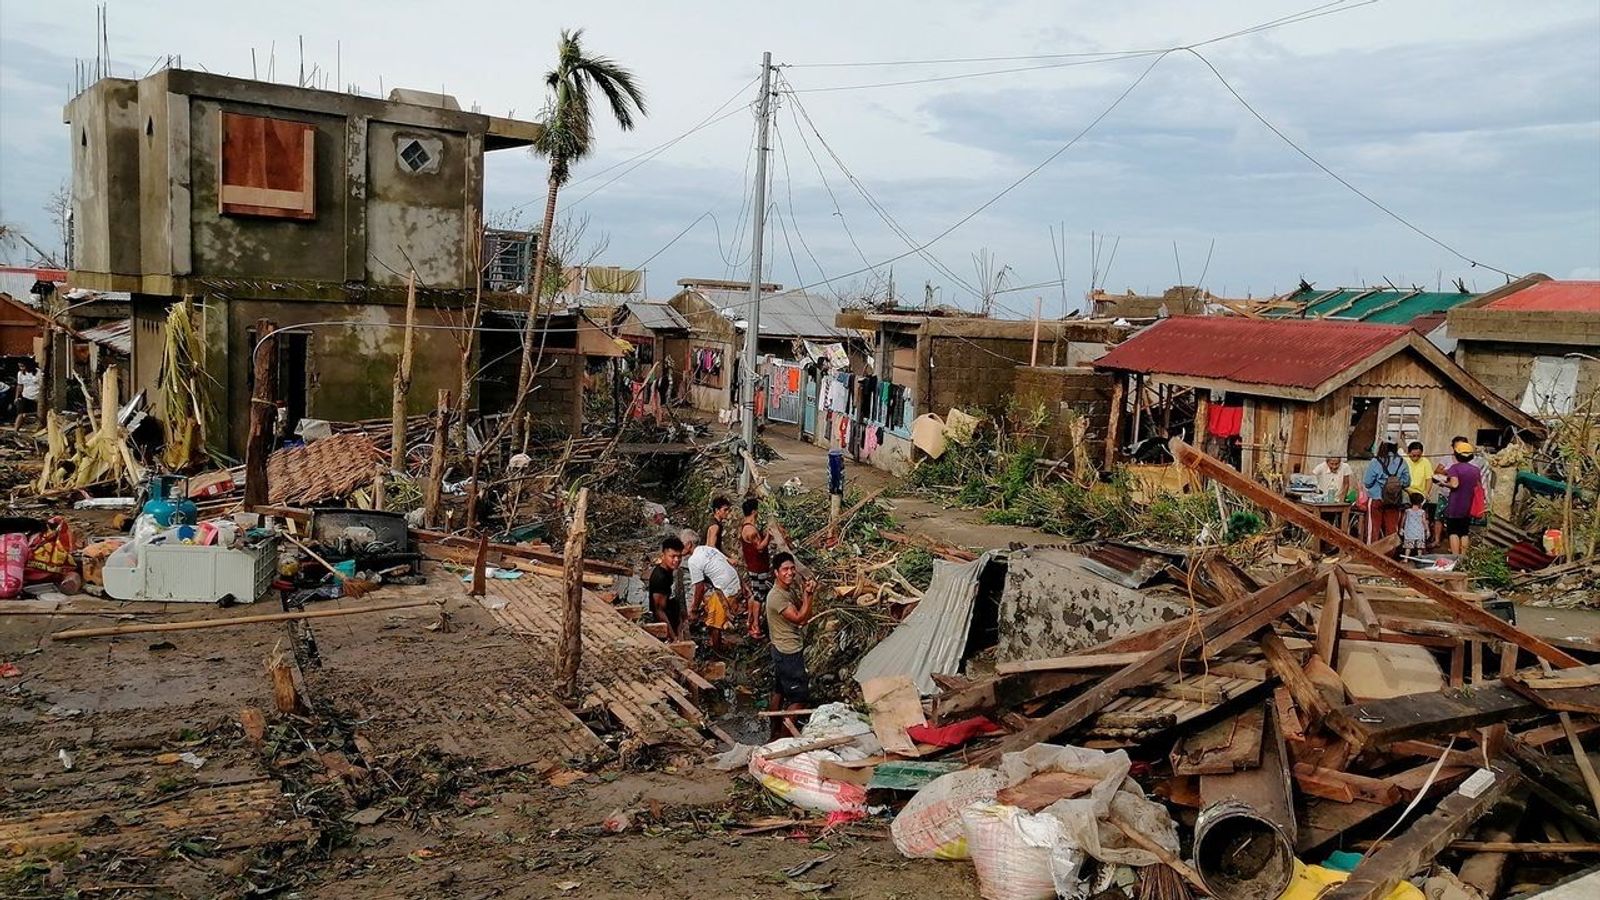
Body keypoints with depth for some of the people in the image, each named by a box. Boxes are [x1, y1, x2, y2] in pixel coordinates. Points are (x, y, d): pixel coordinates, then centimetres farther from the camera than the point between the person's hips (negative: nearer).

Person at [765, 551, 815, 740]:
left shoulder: (789, 590, 5)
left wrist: (805, 593, -7)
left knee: (779, 692, 18)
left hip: (783, 651, 10)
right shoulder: (776, 596, -24)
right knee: (800, 696, -2)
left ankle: (775, 734, 29)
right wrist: (807, 595, -22)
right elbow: (799, 618, -24)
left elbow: (805, 616, 7)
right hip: (789, 653, -10)